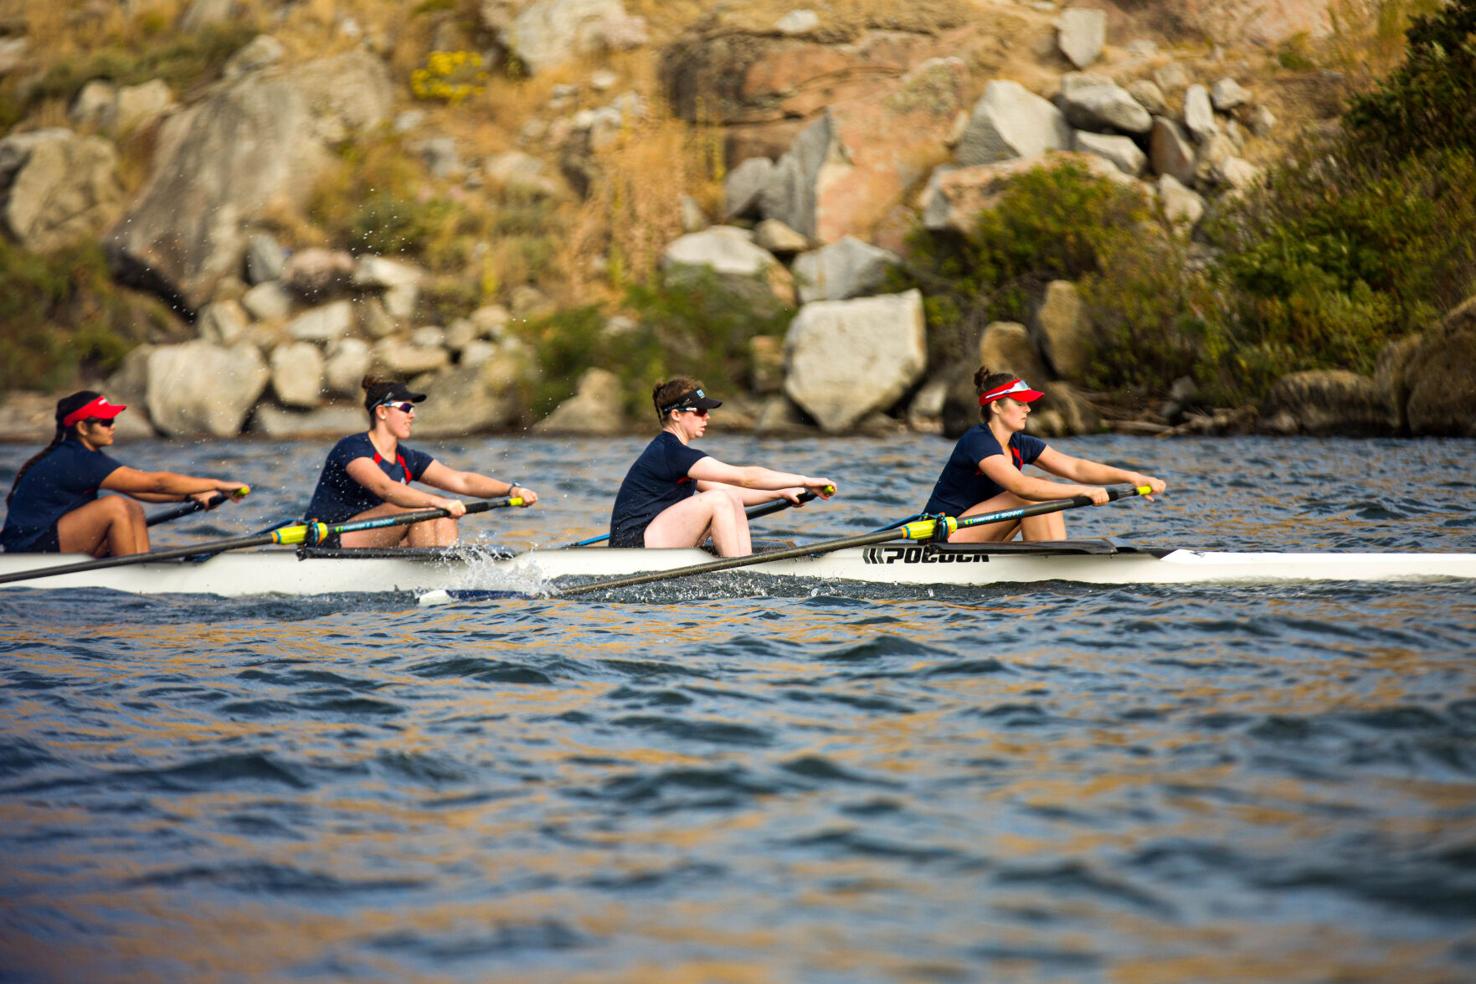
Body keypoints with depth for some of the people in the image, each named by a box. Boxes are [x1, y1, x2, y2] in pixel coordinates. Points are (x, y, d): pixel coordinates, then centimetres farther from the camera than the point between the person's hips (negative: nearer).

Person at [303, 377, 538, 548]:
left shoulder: (407, 459, 10)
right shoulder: (352, 448, -14)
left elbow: (461, 480, 1)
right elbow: (385, 488, -32)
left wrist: (511, 489, -14)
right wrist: (438, 502, -44)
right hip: (327, 547, -8)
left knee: (443, 520, -5)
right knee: (420, 509, -22)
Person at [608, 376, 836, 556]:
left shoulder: (670, 449, 17)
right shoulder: (671, 452, -16)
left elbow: (730, 491, 20)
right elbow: (742, 476, -19)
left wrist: (782, 493, 10)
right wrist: (805, 481, -17)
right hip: (632, 544, -10)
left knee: (733, 499, 5)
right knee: (718, 500, -21)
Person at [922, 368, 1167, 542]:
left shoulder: (1021, 446, 7)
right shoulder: (977, 441, -19)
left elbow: (1075, 467, -2)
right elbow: (1020, 485, -33)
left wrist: (1132, 477, -14)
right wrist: (1082, 491, -35)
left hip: (978, 542, 9)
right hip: (943, 539, -9)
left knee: (1046, 491, -1)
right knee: (1032, 496, -19)